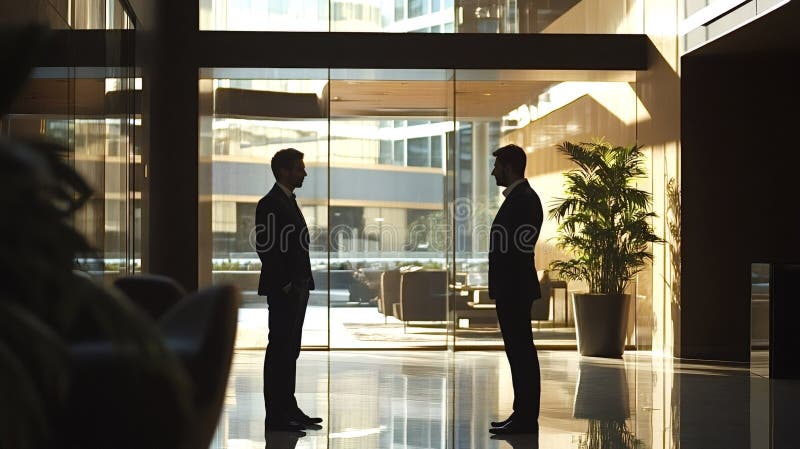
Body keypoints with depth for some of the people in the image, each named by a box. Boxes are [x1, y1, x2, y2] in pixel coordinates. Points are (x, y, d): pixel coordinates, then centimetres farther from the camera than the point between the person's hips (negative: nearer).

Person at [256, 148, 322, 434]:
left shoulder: (289, 202, 19)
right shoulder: (270, 204, -11)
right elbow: (266, 249, -17)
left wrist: (303, 284, 14)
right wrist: (285, 285, -18)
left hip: (297, 289, 10)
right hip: (282, 291, -10)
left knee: (290, 351, 12)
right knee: (279, 350, -7)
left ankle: (288, 409, 18)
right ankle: (275, 416, -5)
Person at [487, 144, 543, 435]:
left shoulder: (523, 199, -14)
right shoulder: (519, 197, 18)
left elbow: (518, 248, -21)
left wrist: (506, 289, -22)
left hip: (515, 290, -11)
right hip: (511, 290, 11)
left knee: (521, 353, -7)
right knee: (520, 352, 12)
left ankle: (526, 418, -4)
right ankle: (524, 415, 17)